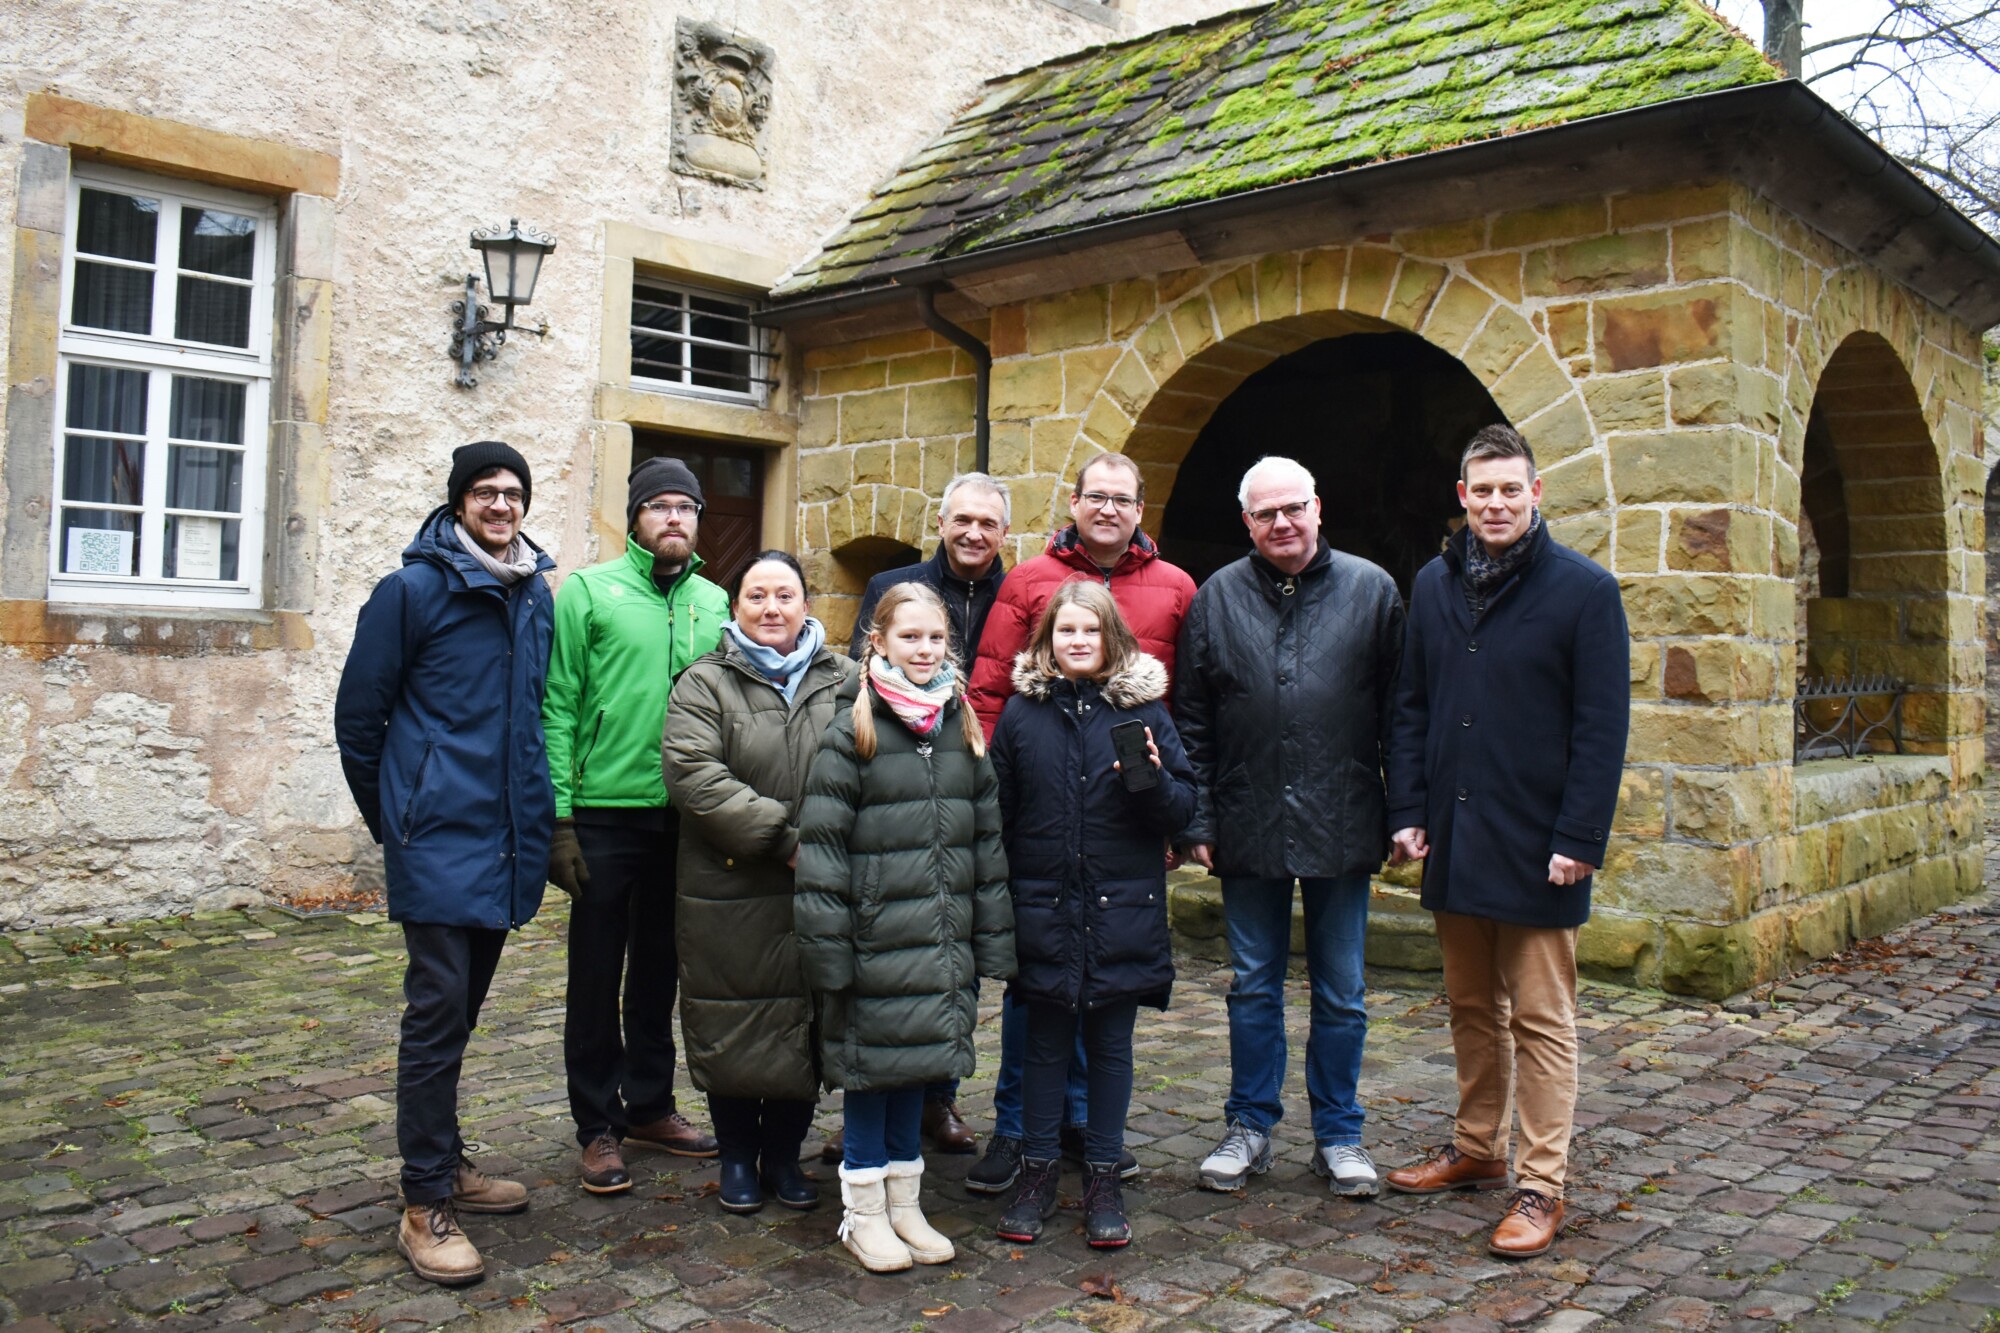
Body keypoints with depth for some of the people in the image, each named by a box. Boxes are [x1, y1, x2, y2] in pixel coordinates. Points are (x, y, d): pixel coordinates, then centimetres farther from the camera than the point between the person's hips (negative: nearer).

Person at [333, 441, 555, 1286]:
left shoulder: (536, 593, 9)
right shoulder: (414, 590, -6)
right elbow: (359, 715, -1)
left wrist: (535, 812, 14)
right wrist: (390, 819, 5)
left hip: (509, 838, 6)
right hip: (440, 839, -5)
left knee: (461, 1011, 16)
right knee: (438, 1013, -4)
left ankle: (446, 1165, 29)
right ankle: (425, 1205, 6)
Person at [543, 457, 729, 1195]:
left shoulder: (715, 603, 9)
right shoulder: (588, 591, -3)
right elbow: (558, 707, -8)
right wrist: (557, 816, -14)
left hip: (685, 815, 4)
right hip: (606, 811, -4)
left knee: (660, 968, 15)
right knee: (598, 973, 6)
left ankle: (650, 1104, 30)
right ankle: (599, 1124, 18)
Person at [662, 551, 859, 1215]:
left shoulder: (845, 682, 8)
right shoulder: (704, 684, 0)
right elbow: (694, 775, -14)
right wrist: (784, 837, -19)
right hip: (729, 894, -2)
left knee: (806, 1027, 11)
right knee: (732, 1030, 8)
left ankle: (784, 1154, 30)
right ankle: (738, 1156, 29)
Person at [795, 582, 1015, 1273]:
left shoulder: (963, 729, 9)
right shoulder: (850, 734, -7)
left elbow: (989, 841, 11)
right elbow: (821, 848, -10)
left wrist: (993, 942, 8)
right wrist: (828, 951, -13)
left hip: (942, 944, 5)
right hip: (875, 944, -5)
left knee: (918, 1066, 15)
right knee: (871, 1069, 6)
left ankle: (904, 1205, 30)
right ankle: (864, 1212, 23)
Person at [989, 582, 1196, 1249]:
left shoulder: (1144, 708, 1)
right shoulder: (1022, 711, 2)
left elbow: (1184, 806, 2)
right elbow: (996, 812, 6)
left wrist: (1152, 781, -19)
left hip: (1123, 909, 0)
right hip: (1043, 910, 0)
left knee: (1110, 1043, 9)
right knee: (1047, 1042, 10)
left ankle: (1103, 1176, 22)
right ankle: (1037, 1169, 24)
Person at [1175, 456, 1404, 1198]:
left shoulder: (1370, 590, 2)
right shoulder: (1218, 598, 4)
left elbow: (1399, 711, 2)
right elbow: (1191, 720, 5)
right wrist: (1197, 819, 0)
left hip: (1342, 827, -1)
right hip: (1248, 827, 1)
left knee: (1341, 992, 10)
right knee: (1253, 986, 12)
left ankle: (1338, 1135, 25)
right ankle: (1249, 1127, 26)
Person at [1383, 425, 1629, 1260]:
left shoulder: (1585, 590, -5)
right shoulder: (1433, 586, 9)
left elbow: (1603, 724, -8)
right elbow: (1411, 706, 12)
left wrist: (1580, 839, -13)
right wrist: (1409, 809, 4)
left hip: (1535, 846, -5)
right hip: (1453, 841, 5)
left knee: (1540, 1019, 2)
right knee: (1472, 1007, 16)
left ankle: (1541, 1185, 11)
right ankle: (1477, 1150, 30)